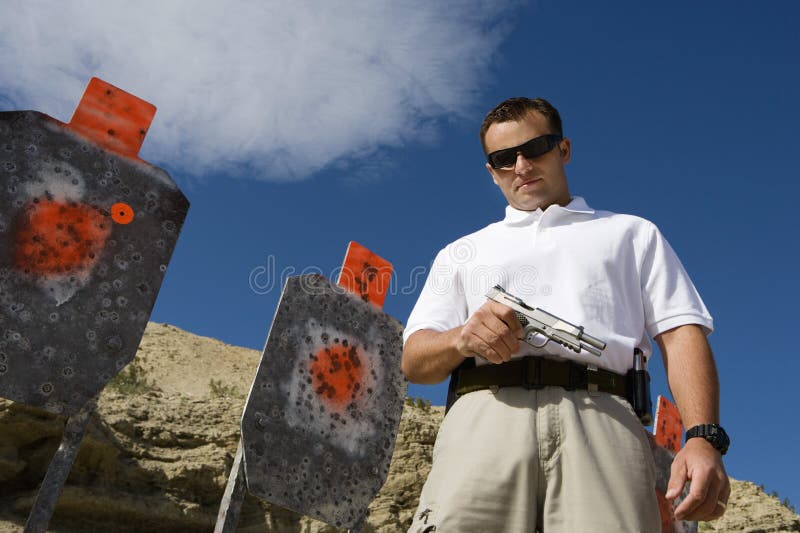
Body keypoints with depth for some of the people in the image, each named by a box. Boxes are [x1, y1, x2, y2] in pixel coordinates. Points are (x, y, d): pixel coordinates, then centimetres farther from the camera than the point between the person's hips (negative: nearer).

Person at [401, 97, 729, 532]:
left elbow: (681, 333, 13)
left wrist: (705, 437, -4)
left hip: (602, 417, 0)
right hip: (485, 416, 1)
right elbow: (413, 359, 17)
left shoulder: (632, 233, 27)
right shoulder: (462, 252, 28)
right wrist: (461, 338, -7)